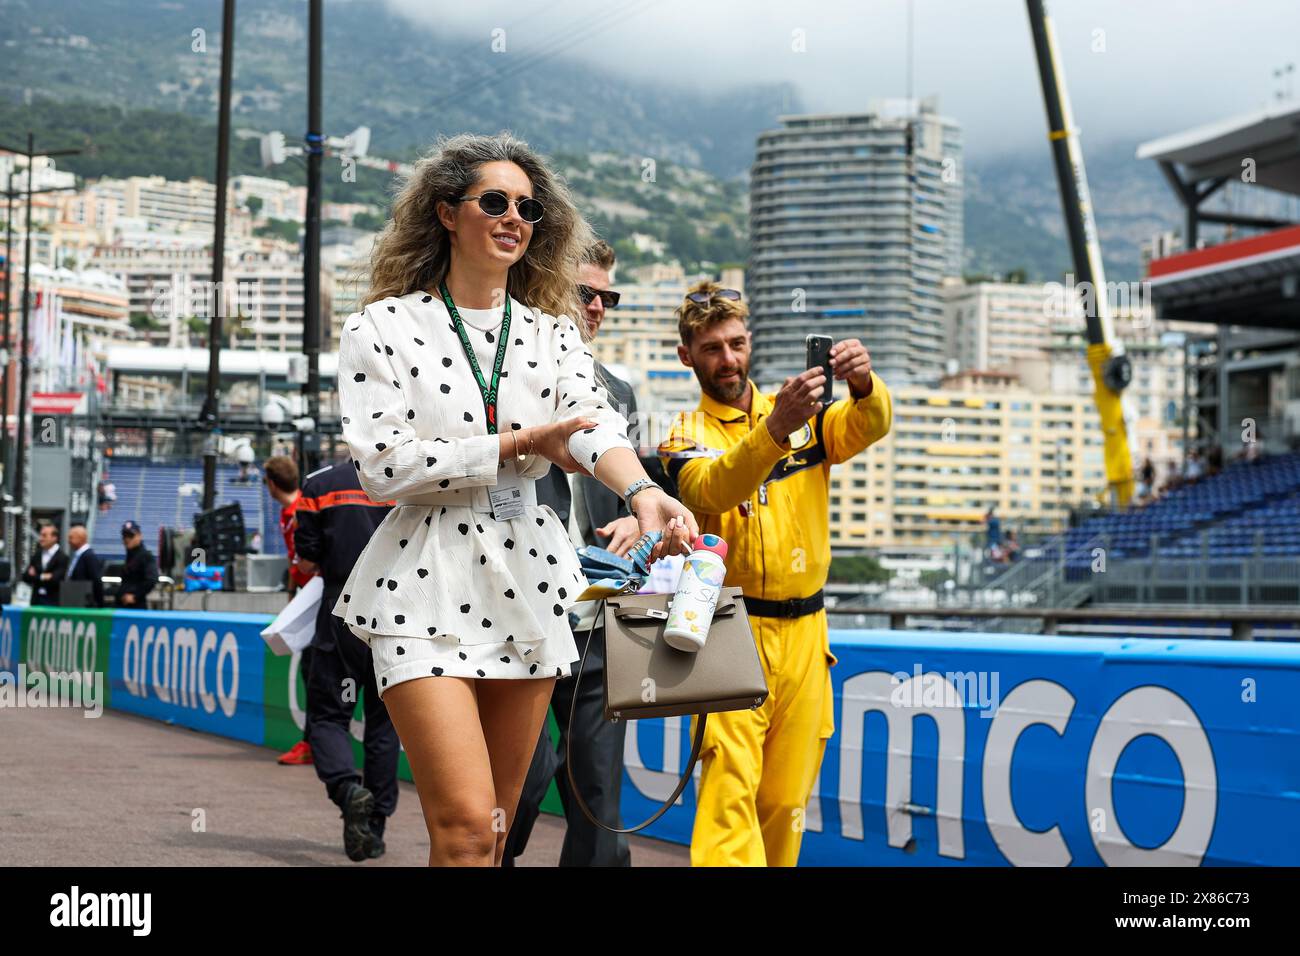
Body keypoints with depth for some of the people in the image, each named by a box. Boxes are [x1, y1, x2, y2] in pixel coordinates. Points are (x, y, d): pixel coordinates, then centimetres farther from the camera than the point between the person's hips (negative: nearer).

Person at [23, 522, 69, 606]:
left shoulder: (62, 557, -10)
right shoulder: (36, 555, 10)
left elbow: (56, 579, -17)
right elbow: (26, 576, 7)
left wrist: (36, 577, -5)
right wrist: (42, 577, -11)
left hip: (53, 602, -6)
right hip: (36, 600, 6)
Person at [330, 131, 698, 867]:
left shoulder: (553, 333, 12)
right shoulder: (385, 328, 1)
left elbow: (593, 420, -8)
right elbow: (382, 465, -10)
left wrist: (644, 492, -30)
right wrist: (516, 445, -10)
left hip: (528, 586, 4)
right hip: (430, 589, -4)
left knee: (496, 828, 10)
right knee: (466, 824, -16)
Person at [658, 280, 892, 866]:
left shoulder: (808, 418, 12)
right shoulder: (685, 437, 2)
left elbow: (868, 426, -8)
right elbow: (711, 490, -20)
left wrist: (863, 386, -32)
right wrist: (774, 428, -36)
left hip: (802, 631, 3)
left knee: (786, 797, 8)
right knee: (729, 785, -16)